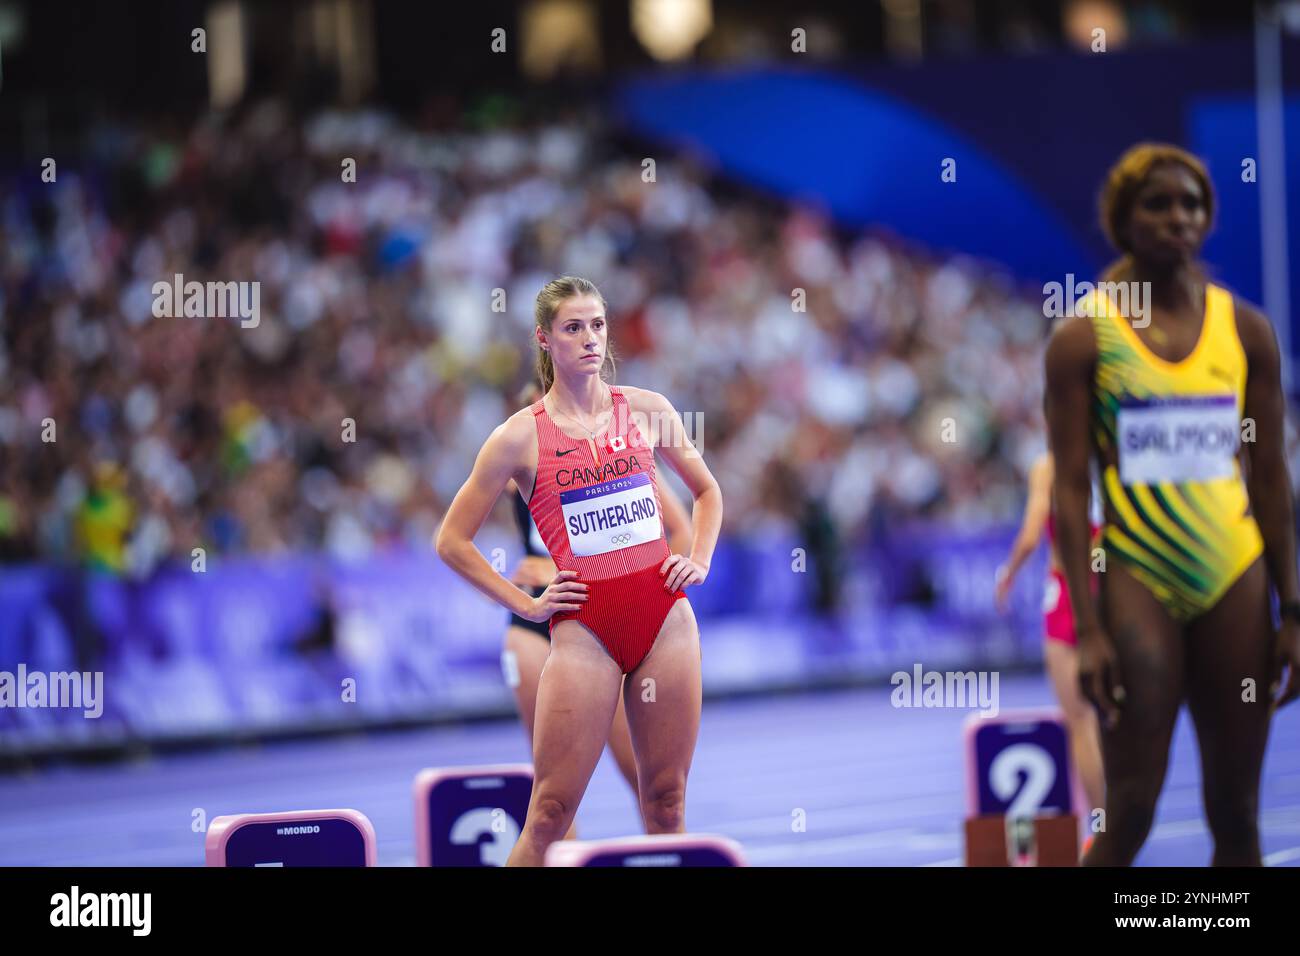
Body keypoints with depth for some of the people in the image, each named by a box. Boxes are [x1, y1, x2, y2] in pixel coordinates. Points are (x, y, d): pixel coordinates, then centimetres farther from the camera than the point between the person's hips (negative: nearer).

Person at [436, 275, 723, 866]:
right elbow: (452, 541, 4)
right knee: (550, 813, -5)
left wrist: (698, 561, 9)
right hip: (584, 627, -3)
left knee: (665, 802, 5)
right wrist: (526, 605, 0)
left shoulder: (648, 412, 8)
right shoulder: (521, 436, -1)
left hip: (665, 615, 3)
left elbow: (706, 491, 25)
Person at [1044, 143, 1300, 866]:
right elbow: (1070, 489, -5)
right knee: (1130, 815, -8)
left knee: (1237, 815, 5)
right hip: (1137, 581, -3)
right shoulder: (1084, 337, -3)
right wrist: (1087, 629, -11)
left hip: (1235, 580, 3)